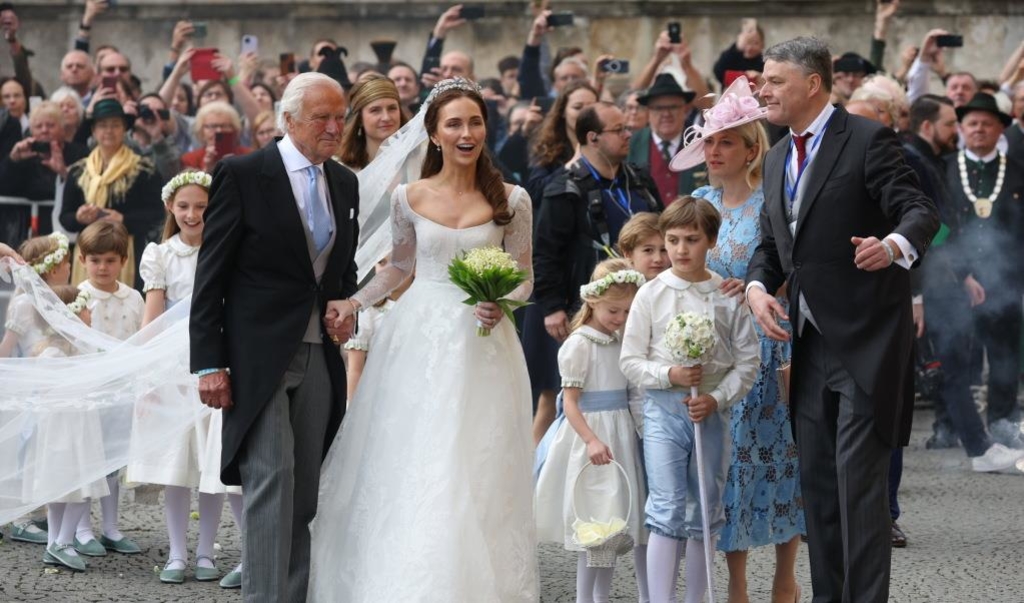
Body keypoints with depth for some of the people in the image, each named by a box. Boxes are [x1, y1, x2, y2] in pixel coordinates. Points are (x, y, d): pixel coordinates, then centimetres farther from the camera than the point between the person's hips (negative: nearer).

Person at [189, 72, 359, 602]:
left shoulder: (345, 184, 12)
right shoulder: (242, 175, -6)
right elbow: (210, 275, -7)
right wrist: (208, 364, -11)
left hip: (319, 356, 6)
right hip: (258, 355, -6)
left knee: (304, 492, 7)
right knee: (271, 479, -13)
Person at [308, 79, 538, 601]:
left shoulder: (511, 200, 0)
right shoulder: (410, 199, 3)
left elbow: (523, 279, 6)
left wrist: (502, 303, -14)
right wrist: (354, 302, 5)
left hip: (482, 348, -1)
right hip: (419, 343, 1)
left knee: (477, 475, -2)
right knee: (409, 474, 0)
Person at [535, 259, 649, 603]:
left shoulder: (623, 341, 9)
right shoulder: (579, 345, -11)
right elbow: (570, 400, -14)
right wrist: (591, 441, -24)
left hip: (623, 435, 7)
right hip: (592, 435, -7)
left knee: (618, 521, 8)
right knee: (595, 524, -4)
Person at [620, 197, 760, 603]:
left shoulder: (728, 296, 1)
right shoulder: (651, 295, -1)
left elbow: (747, 361, 2)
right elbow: (630, 361, 0)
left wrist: (717, 398, -11)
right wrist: (669, 375, -16)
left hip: (710, 413, 2)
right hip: (663, 409, -2)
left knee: (704, 516, 9)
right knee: (667, 511, -8)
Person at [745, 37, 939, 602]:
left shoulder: (868, 140, -9)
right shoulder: (777, 158, 15)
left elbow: (920, 210, -17)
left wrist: (895, 244, -40)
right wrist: (757, 286, -4)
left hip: (865, 340, -8)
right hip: (812, 341, 8)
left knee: (859, 478, -11)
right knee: (817, 481, 11)